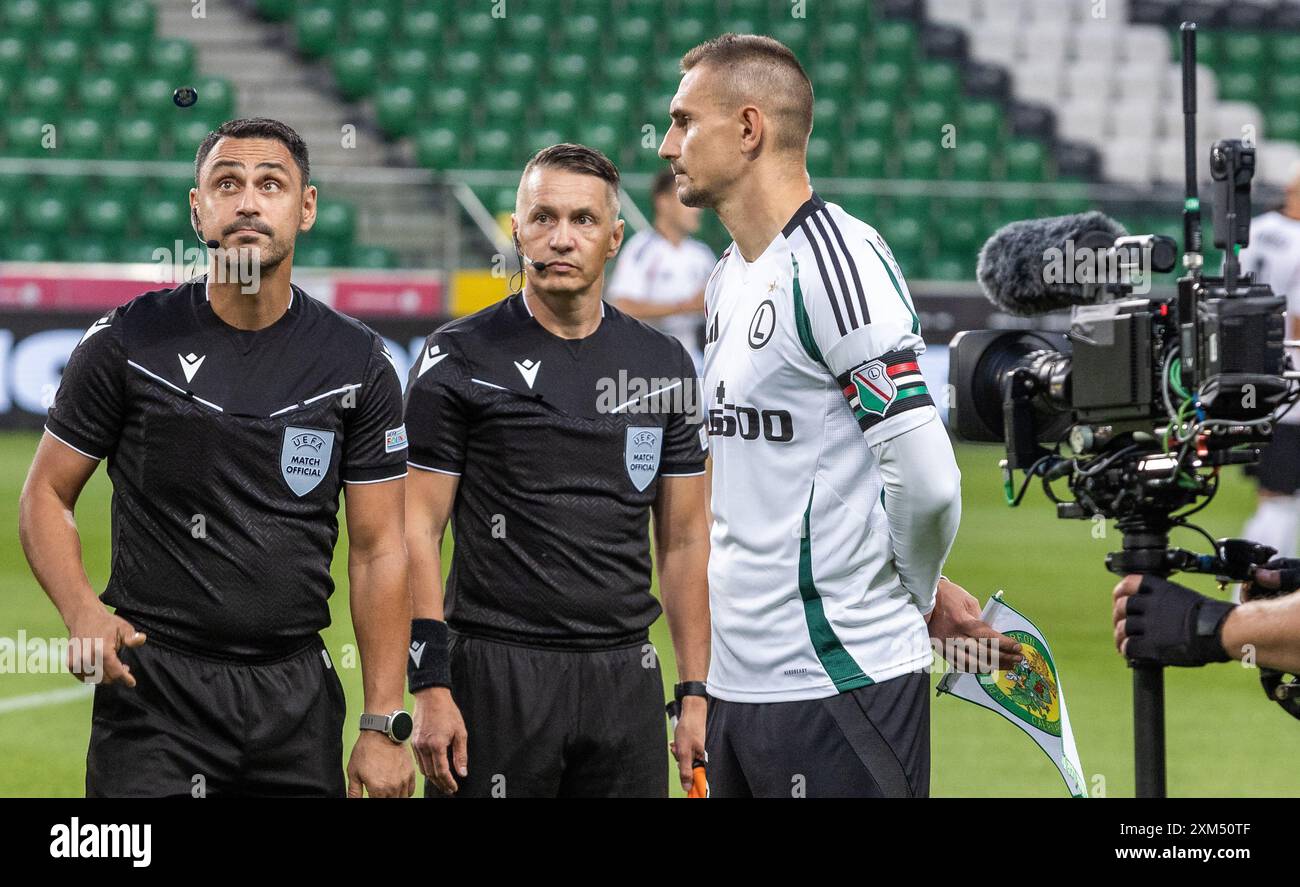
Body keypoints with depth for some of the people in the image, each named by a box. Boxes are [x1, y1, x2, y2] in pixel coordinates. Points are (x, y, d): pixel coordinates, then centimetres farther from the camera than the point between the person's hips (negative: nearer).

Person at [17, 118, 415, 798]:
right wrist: (83, 613, -16)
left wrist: (384, 727, -3)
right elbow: (46, 495, 4)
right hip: (154, 689, -2)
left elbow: (378, 549, 4)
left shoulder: (358, 364, 3)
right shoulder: (129, 345, -2)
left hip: (296, 689, 2)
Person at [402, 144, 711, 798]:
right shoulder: (459, 359, -1)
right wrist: (431, 687, -11)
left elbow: (684, 541, 13)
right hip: (497, 670, -3)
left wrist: (695, 694, 6)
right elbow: (417, 529, -3)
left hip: (623, 672, 4)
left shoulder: (664, 366, 10)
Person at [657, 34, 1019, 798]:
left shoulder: (837, 263, -14)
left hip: (841, 680, -9)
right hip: (739, 677, 9)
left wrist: (919, 594, -3)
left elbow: (925, 476, -20)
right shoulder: (730, 280, 16)